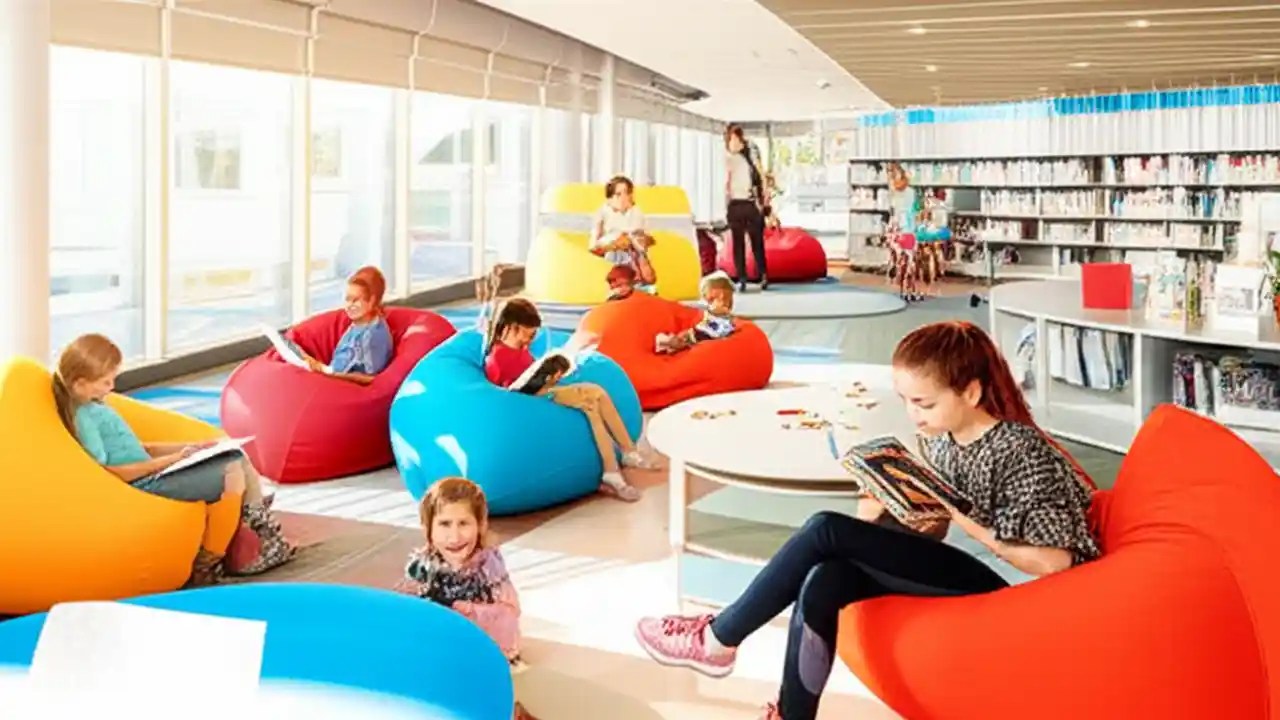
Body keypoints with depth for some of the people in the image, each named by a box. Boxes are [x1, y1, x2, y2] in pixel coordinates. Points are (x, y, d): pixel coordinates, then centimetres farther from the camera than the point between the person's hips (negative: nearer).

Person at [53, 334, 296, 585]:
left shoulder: (95, 409, 16)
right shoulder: (84, 416, -14)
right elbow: (105, 472, -19)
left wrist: (185, 448, 7)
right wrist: (167, 461, -18)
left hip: (154, 474, 10)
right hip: (147, 485, -10)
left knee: (237, 459, 5)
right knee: (232, 474, -19)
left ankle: (261, 527, 6)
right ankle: (209, 559, -10)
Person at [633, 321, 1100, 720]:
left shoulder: (1021, 451, -18)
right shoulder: (937, 436, 4)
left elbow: (1056, 561, -21)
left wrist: (972, 527, -22)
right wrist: (883, 507, -8)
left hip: (996, 580, -7)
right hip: (952, 566, 7)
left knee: (827, 531, -18)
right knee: (822, 582, -22)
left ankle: (718, 639, -6)